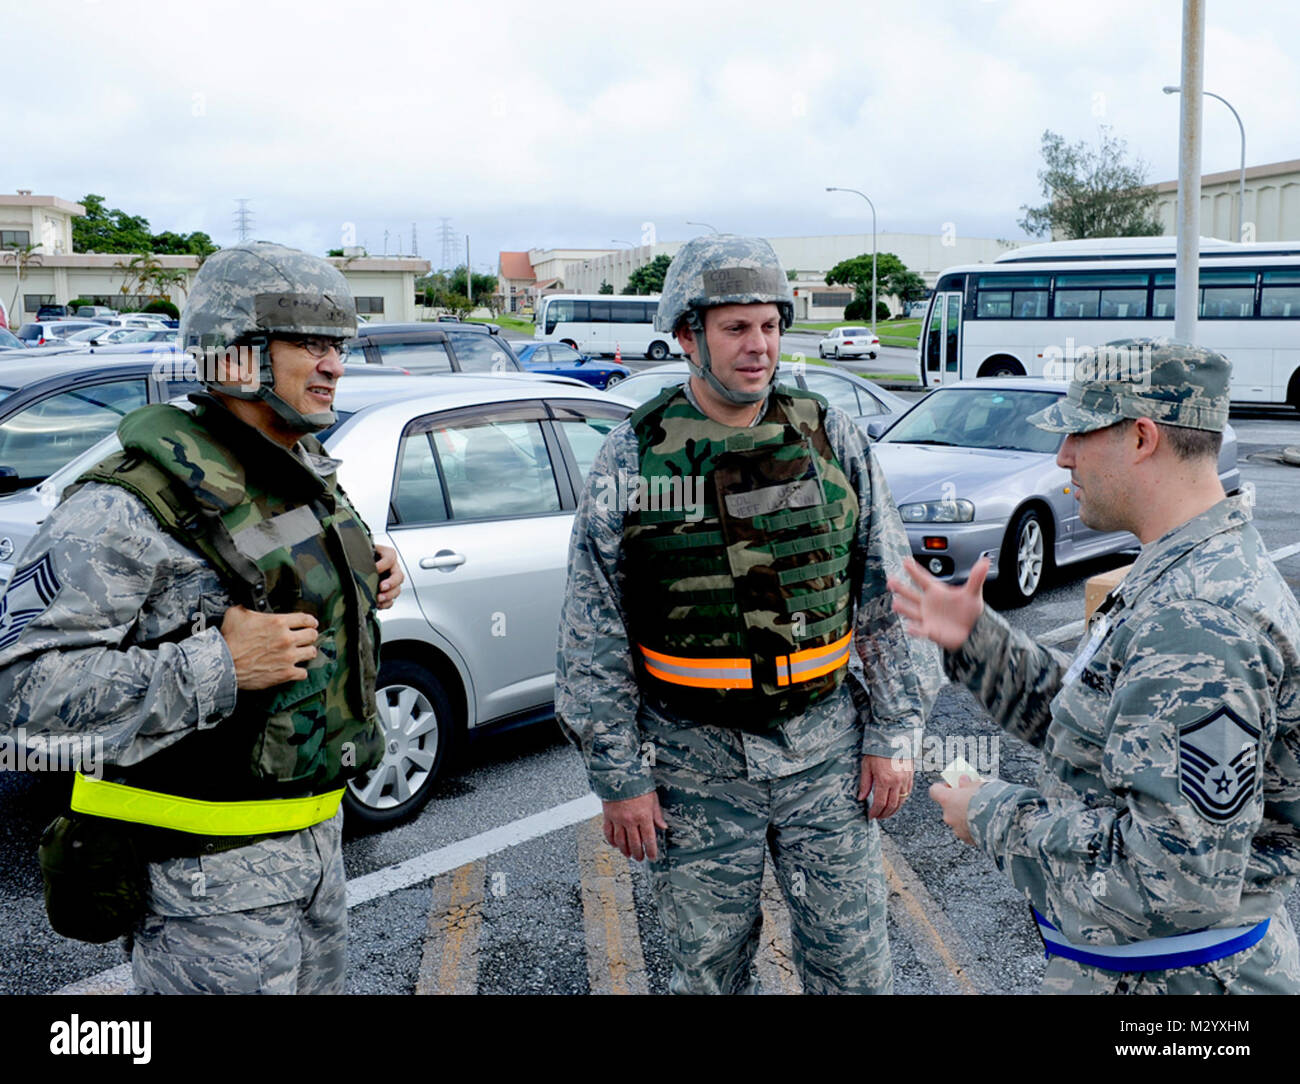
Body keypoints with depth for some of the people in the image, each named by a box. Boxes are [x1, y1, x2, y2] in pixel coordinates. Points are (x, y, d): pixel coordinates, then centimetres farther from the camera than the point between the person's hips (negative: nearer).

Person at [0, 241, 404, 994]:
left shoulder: (310, 475, 7)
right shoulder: (134, 506, -20)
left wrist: (366, 586, 3)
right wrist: (220, 669, -28)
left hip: (316, 838, 8)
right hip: (212, 873, -8)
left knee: (319, 982, 22)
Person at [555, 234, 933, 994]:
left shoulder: (831, 438, -1)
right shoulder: (631, 458, -6)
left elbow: (887, 598, 4)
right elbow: (593, 638, -4)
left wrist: (893, 734, 1)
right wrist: (620, 778, -5)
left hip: (825, 746, 1)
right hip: (696, 759, -1)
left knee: (854, 961, 12)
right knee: (709, 966, 14)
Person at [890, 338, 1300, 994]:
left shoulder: (1194, 624, -29)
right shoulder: (1204, 570, 5)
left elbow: (1180, 873, -31)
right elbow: (1096, 726, 12)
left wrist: (998, 818, -20)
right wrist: (975, 642, 3)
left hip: (1161, 978, -9)